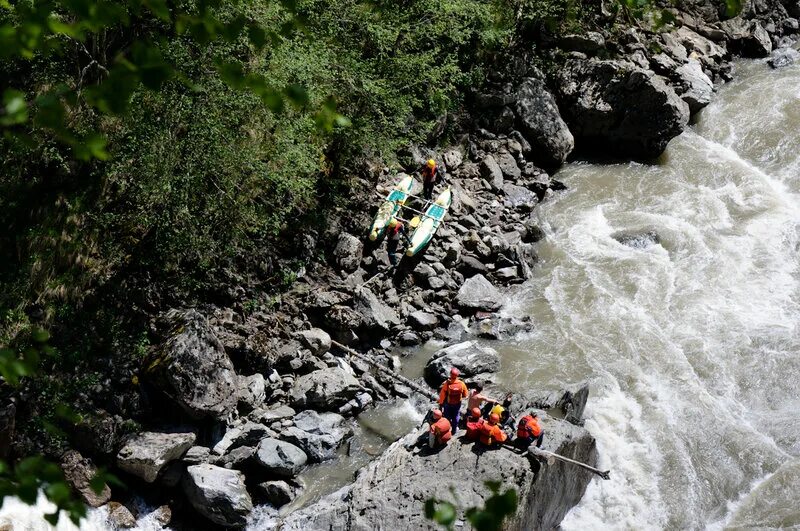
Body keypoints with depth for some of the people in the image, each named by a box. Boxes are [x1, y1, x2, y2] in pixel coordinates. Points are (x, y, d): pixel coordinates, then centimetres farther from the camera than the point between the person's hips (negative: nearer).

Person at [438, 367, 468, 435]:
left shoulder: (446, 384, -30)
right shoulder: (462, 384, -24)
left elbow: (442, 395, -18)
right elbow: (465, 395, -8)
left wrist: (440, 403, -1)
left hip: (448, 404, -1)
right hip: (457, 404, 1)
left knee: (447, 416, 21)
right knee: (456, 417, 23)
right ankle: (454, 430, 39)